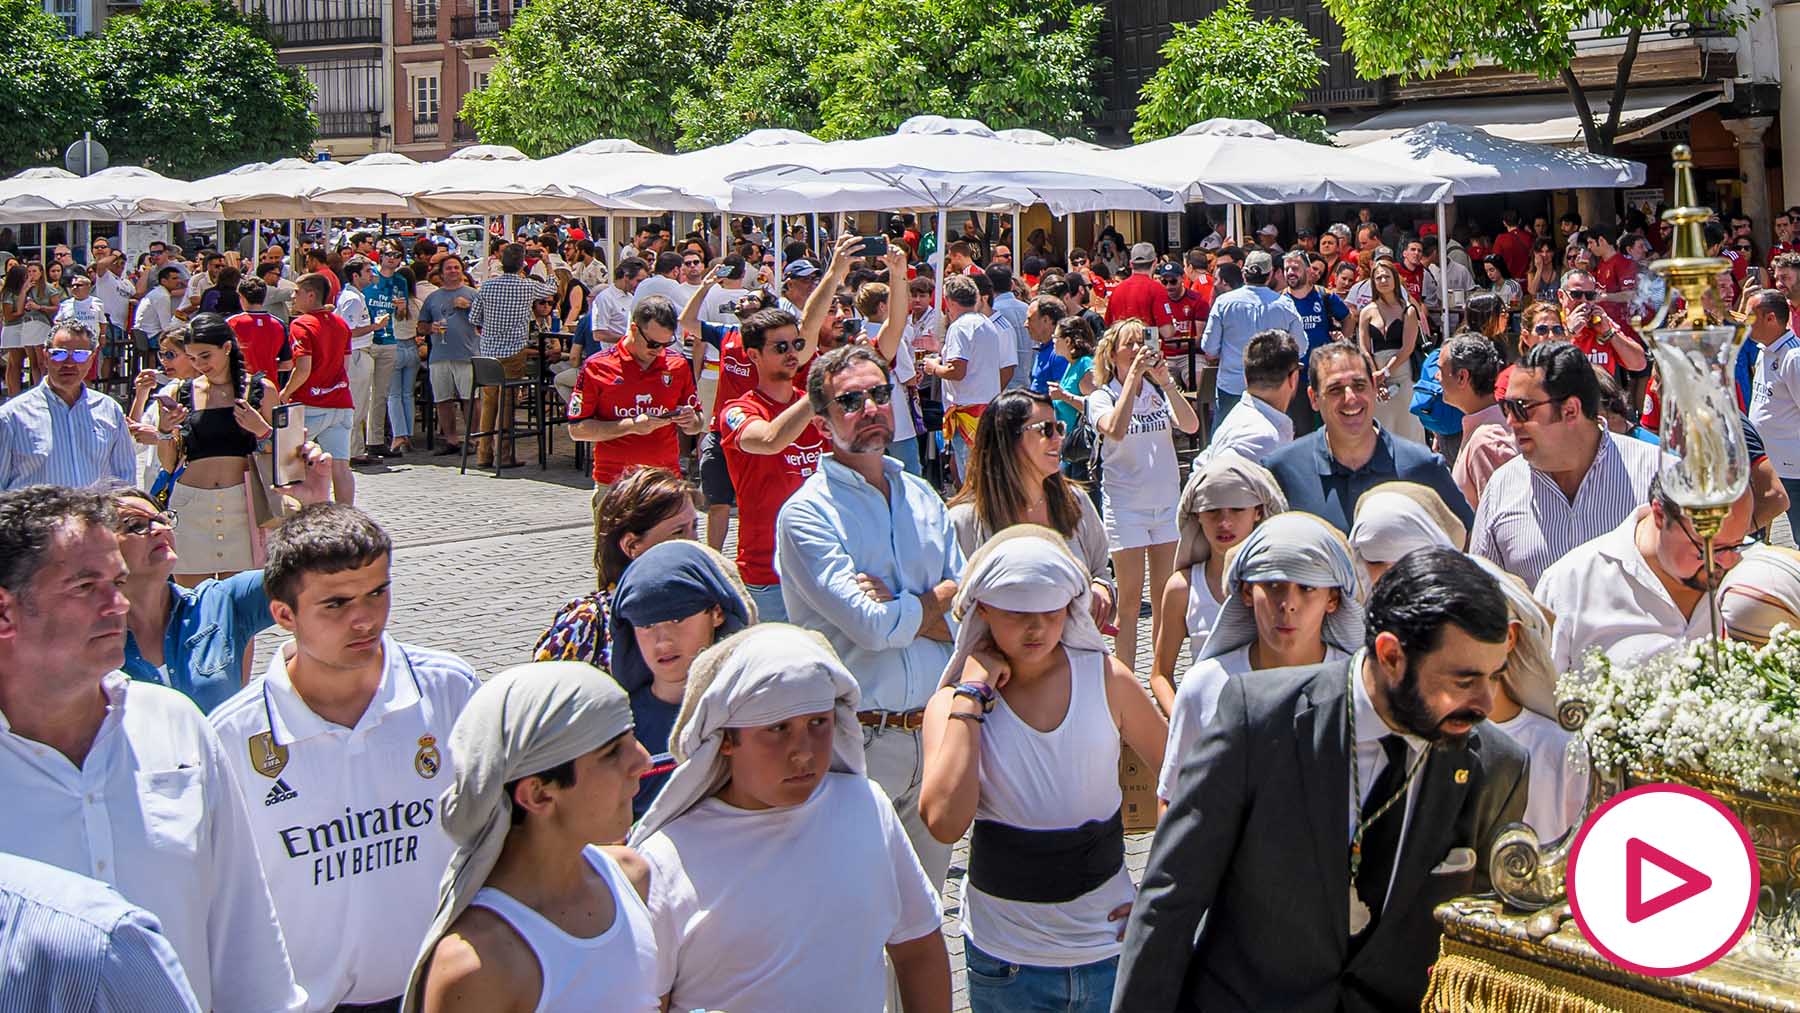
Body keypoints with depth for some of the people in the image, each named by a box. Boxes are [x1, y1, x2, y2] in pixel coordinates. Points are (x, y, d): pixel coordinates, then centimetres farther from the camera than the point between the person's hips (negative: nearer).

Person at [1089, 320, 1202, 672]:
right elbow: (1115, 429, -25)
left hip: (1167, 502, 4)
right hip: (1125, 505, -4)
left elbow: (1190, 425, -9)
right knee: (1130, 598, -2)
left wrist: (1165, 381, -18)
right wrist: (1133, 375, -22)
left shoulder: (1160, 392, 7)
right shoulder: (1102, 397, -3)